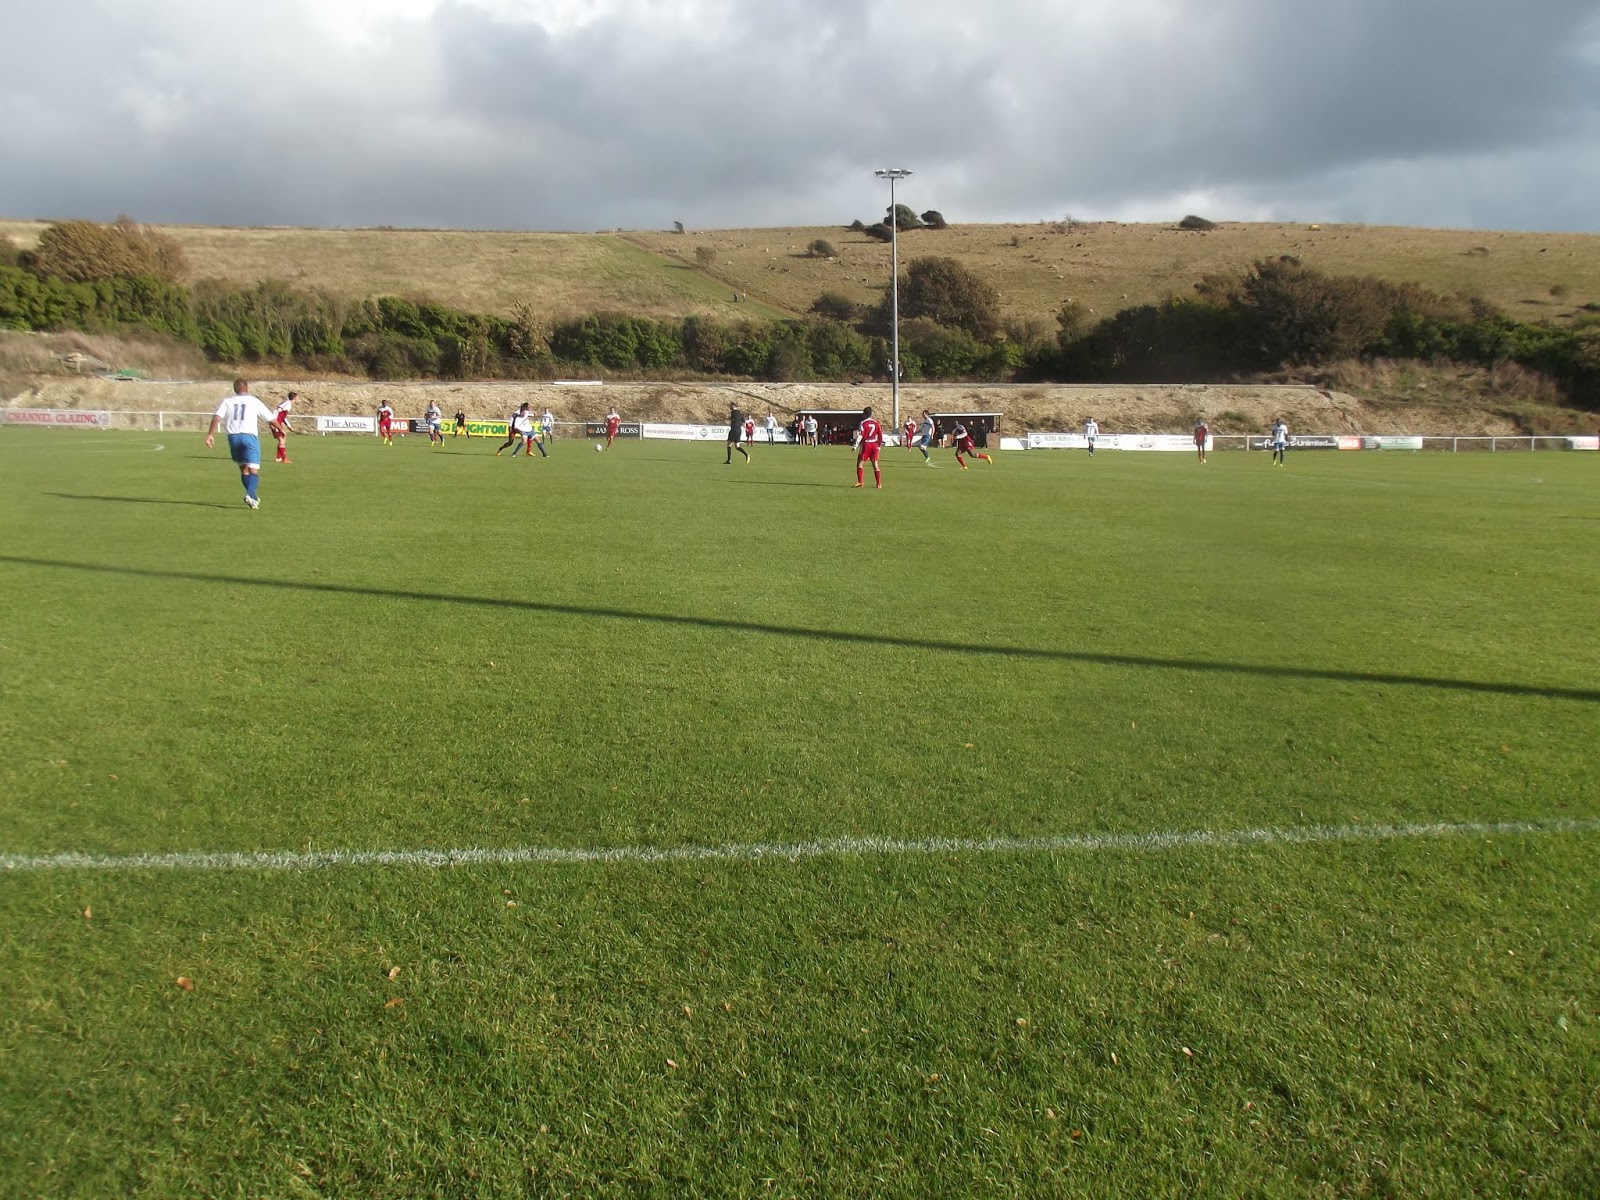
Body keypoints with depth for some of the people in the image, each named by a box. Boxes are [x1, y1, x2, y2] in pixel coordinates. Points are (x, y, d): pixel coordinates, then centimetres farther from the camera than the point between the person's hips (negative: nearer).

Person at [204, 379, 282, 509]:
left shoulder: (227, 402, 12)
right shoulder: (254, 401, 8)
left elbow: (216, 417, -4)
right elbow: (271, 419, 11)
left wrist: (210, 434, -5)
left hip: (233, 436, 3)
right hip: (249, 436, -3)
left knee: (243, 468, 18)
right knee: (253, 469, -7)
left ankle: (254, 497, 20)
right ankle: (250, 495, -30)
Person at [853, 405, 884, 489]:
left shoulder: (863, 423, -7)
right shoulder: (876, 423, 8)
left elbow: (860, 435, -14)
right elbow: (880, 435, 10)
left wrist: (856, 446, -14)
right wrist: (879, 446, 20)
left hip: (866, 445, -5)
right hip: (874, 445, 5)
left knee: (860, 463, 3)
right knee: (875, 465, 8)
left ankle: (860, 482, -7)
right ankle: (879, 483, 5)